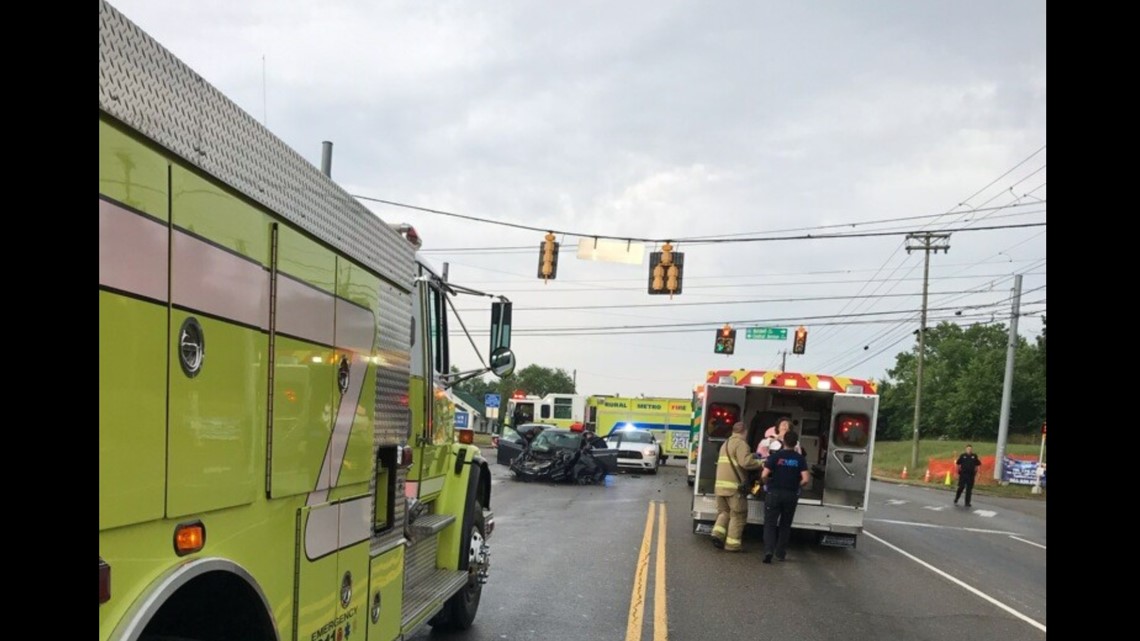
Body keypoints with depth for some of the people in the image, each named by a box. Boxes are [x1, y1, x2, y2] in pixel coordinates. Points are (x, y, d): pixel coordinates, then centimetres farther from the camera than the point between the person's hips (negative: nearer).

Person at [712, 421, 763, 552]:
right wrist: (760, 463, -9)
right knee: (738, 515, 3)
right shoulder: (741, 443, -9)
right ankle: (732, 543, 3)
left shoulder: (726, 444, 22)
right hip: (734, 486, -8)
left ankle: (718, 533, 0)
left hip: (721, 484, 8)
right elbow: (745, 462, -21)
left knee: (724, 511, 18)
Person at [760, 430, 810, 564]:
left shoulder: (775, 455, -7)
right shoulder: (800, 458, -2)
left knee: (770, 523, 2)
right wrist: (796, 486, 8)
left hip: (774, 493, -2)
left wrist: (768, 483, 7)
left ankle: (768, 550, -16)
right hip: (791, 496, 2)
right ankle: (780, 553, 20)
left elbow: (764, 475, -14)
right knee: (785, 525, 17)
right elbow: (806, 479, -10)